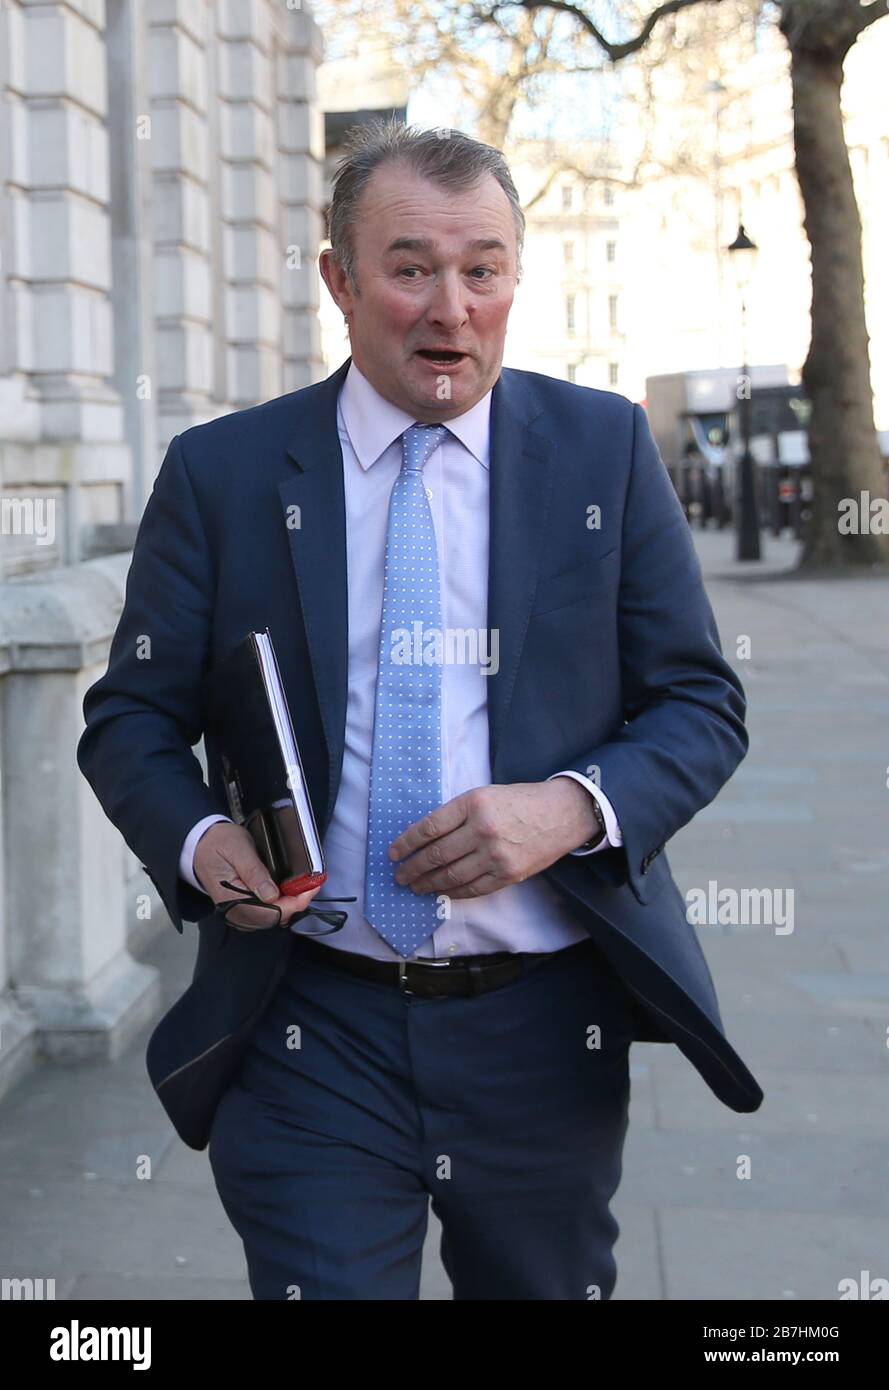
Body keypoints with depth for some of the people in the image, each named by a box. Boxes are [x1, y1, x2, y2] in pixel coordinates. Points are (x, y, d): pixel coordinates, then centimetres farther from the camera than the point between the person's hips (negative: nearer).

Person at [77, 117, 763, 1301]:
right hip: (311, 1034, -1)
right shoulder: (219, 473, 0)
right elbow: (129, 718, 5)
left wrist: (574, 807, -17)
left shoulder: (605, 448, 2)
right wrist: (197, 838, -17)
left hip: (548, 1027, 2)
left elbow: (703, 704, 3)